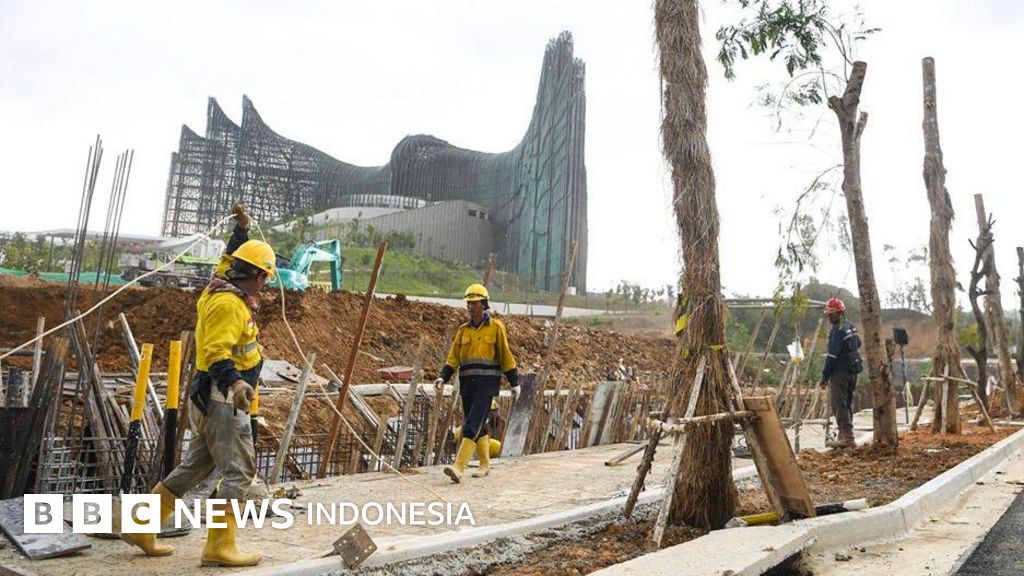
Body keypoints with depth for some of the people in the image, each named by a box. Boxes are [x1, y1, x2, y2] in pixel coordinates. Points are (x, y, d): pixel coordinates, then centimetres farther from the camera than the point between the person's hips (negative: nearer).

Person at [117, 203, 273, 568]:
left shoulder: (222, 290, 11)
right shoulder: (229, 304, -18)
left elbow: (229, 262, 33)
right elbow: (217, 353, -28)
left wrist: (241, 230, 35)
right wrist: (235, 384, -43)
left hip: (211, 399, 10)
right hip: (221, 399, -10)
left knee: (194, 467, 18)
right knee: (239, 472, -6)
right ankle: (220, 548, -3)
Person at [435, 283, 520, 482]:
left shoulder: (495, 327, -1)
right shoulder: (463, 330, 12)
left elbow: (506, 356, 0)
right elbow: (453, 357, 7)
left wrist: (515, 383, 0)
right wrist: (443, 377, -9)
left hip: (487, 384, -5)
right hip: (467, 385, 6)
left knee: (472, 425, -16)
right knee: (477, 426, 13)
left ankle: (458, 468, -22)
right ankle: (485, 464, 29)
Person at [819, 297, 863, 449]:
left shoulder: (838, 330, -18)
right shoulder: (850, 326, 11)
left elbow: (832, 355, -20)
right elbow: (858, 343, 27)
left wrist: (825, 375, -16)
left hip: (840, 372, -10)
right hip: (852, 371, 10)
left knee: (839, 404, -6)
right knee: (847, 403, 15)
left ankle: (847, 437, -10)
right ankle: (845, 435, 21)